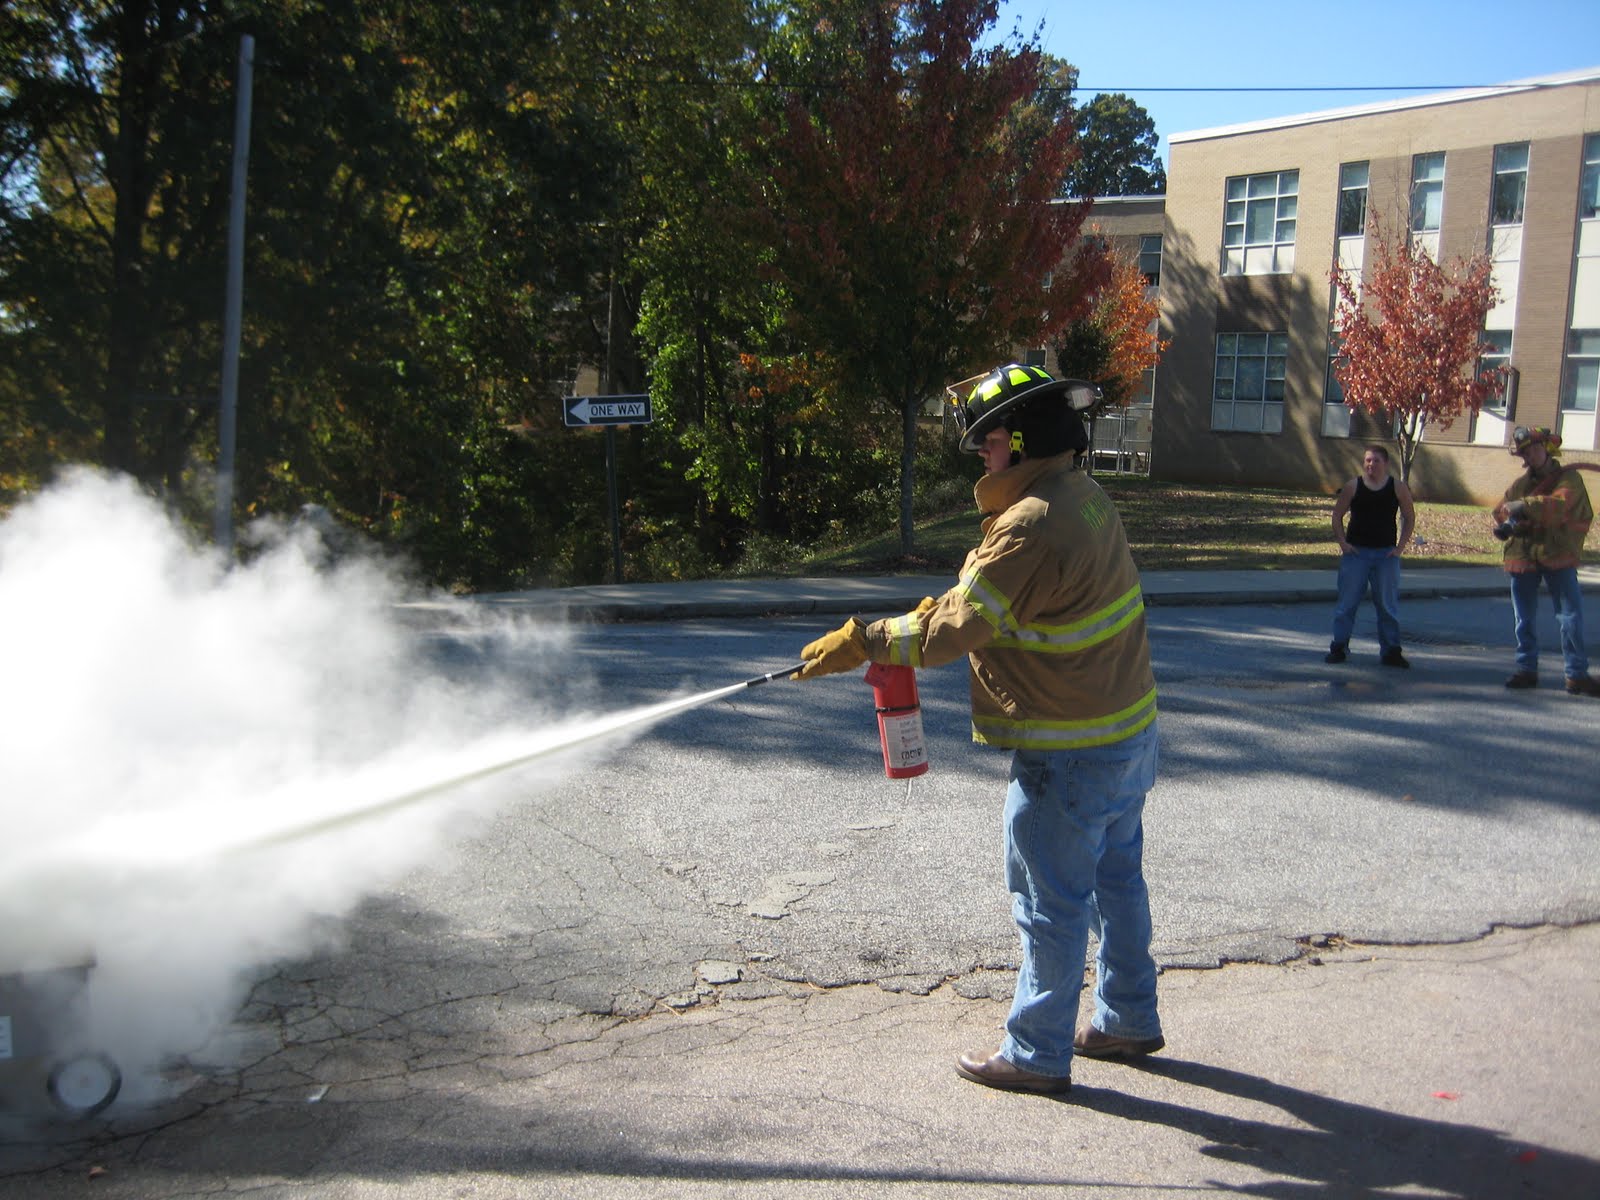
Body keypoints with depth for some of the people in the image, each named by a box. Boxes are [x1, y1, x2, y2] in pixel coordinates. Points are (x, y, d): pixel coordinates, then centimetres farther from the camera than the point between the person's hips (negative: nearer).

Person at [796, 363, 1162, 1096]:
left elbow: (955, 630, -21)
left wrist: (859, 643, -12)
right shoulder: (1085, 496, 6)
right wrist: (933, 610, 5)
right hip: (1128, 730, 10)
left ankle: (1036, 1054, 17)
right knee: (1116, 877, 21)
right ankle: (1128, 1020, 36)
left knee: (1050, 903, 3)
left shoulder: (1031, 527, -25)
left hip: (1070, 754, -10)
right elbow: (988, 596, 14)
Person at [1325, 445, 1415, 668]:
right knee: (1347, 601, 1)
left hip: (1386, 554, 1)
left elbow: (1409, 518, 8)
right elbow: (1337, 515, 5)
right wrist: (1342, 542, -4)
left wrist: (1400, 546, -1)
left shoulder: (1398, 487, 0)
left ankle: (1390, 651, 11)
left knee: (1388, 604, 4)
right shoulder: (1353, 487, -2)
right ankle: (1339, 647, 9)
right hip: (1356, 551, 0)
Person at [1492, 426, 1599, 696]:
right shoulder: (1520, 483, 12)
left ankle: (1577, 674, 1)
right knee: (1524, 618, 9)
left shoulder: (1569, 478, -3)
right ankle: (1526, 669, 19)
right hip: (1522, 557, 4)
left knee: (1571, 615, -4)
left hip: (1558, 557, -4)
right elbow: (1500, 513, 15)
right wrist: (1508, 524, -6)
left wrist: (1526, 506, -25)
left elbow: (1560, 505, -22)